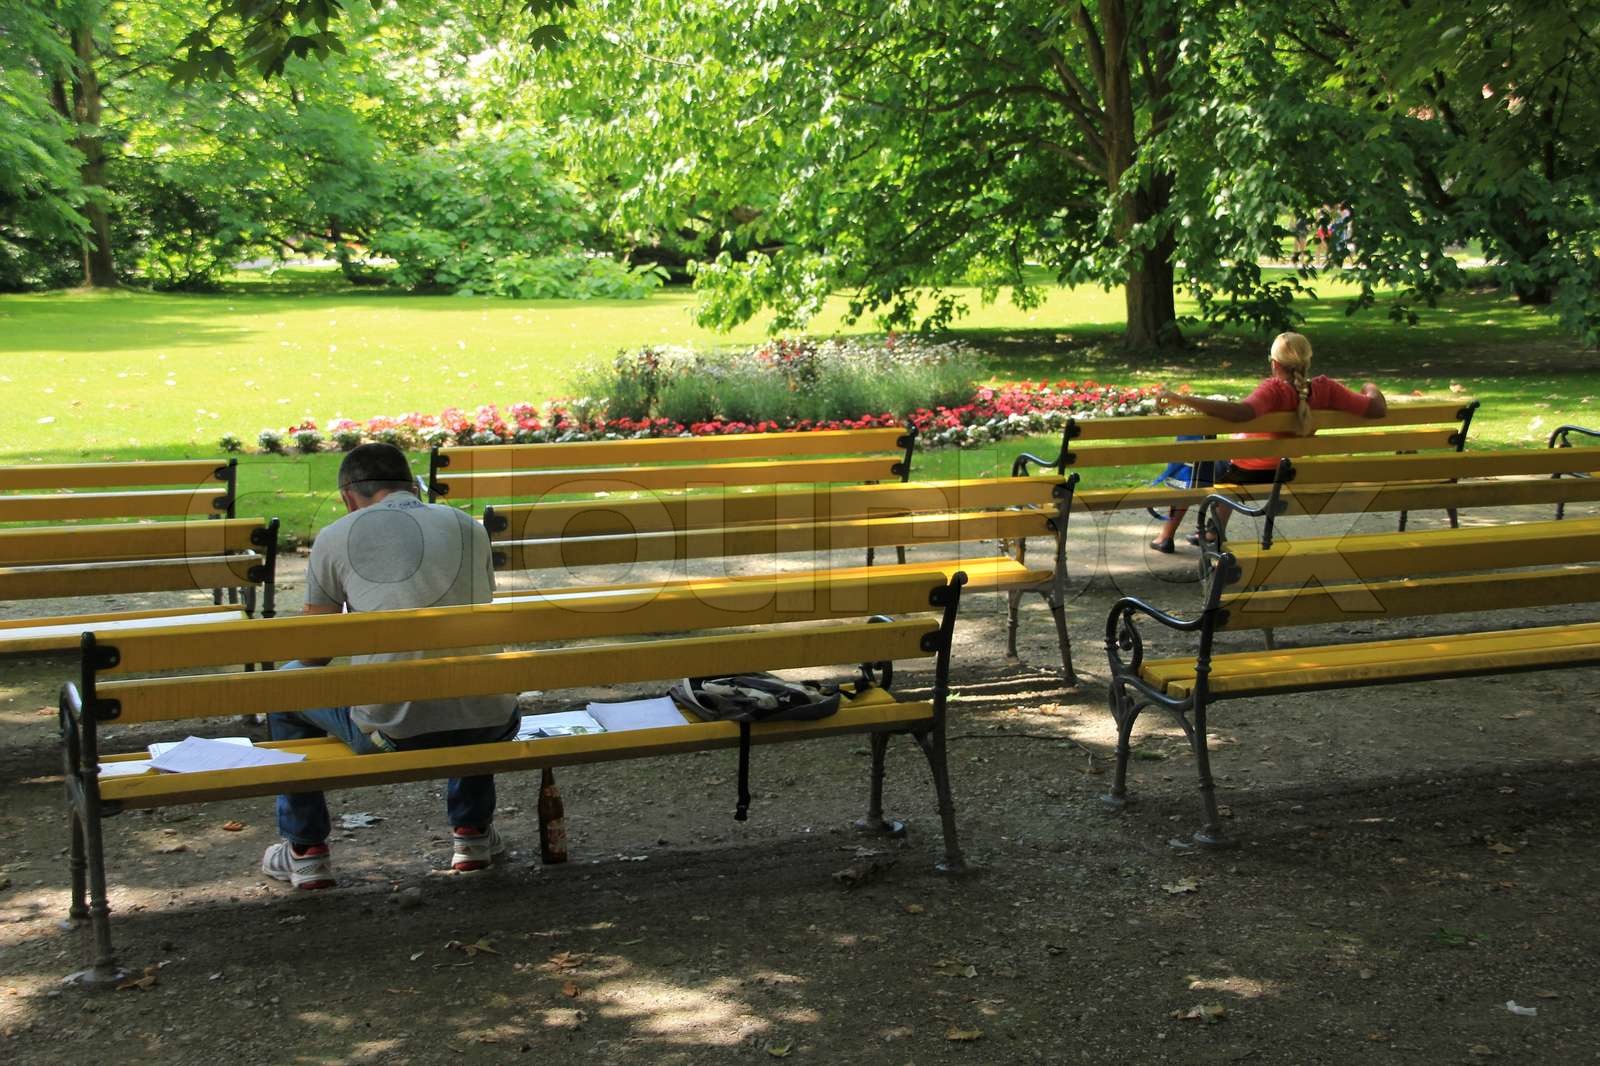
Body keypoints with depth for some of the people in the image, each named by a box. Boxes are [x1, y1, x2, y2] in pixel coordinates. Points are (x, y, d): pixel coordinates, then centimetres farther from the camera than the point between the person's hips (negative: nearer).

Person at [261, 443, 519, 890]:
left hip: (390, 730, -3)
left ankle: (304, 852, 30)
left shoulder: (336, 537, 5)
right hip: (487, 727, 3)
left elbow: (313, 655, 12)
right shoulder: (469, 526, 14)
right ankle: (472, 831, 39)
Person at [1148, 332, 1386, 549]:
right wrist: (1372, 389, 4)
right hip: (1280, 475, 5)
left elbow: (1241, 412, -52)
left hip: (1243, 473, -5)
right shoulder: (1325, 389, -20)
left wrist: (1182, 399, -53)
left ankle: (1166, 535, 31)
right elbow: (1378, 409, -19)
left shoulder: (1274, 390, -33)